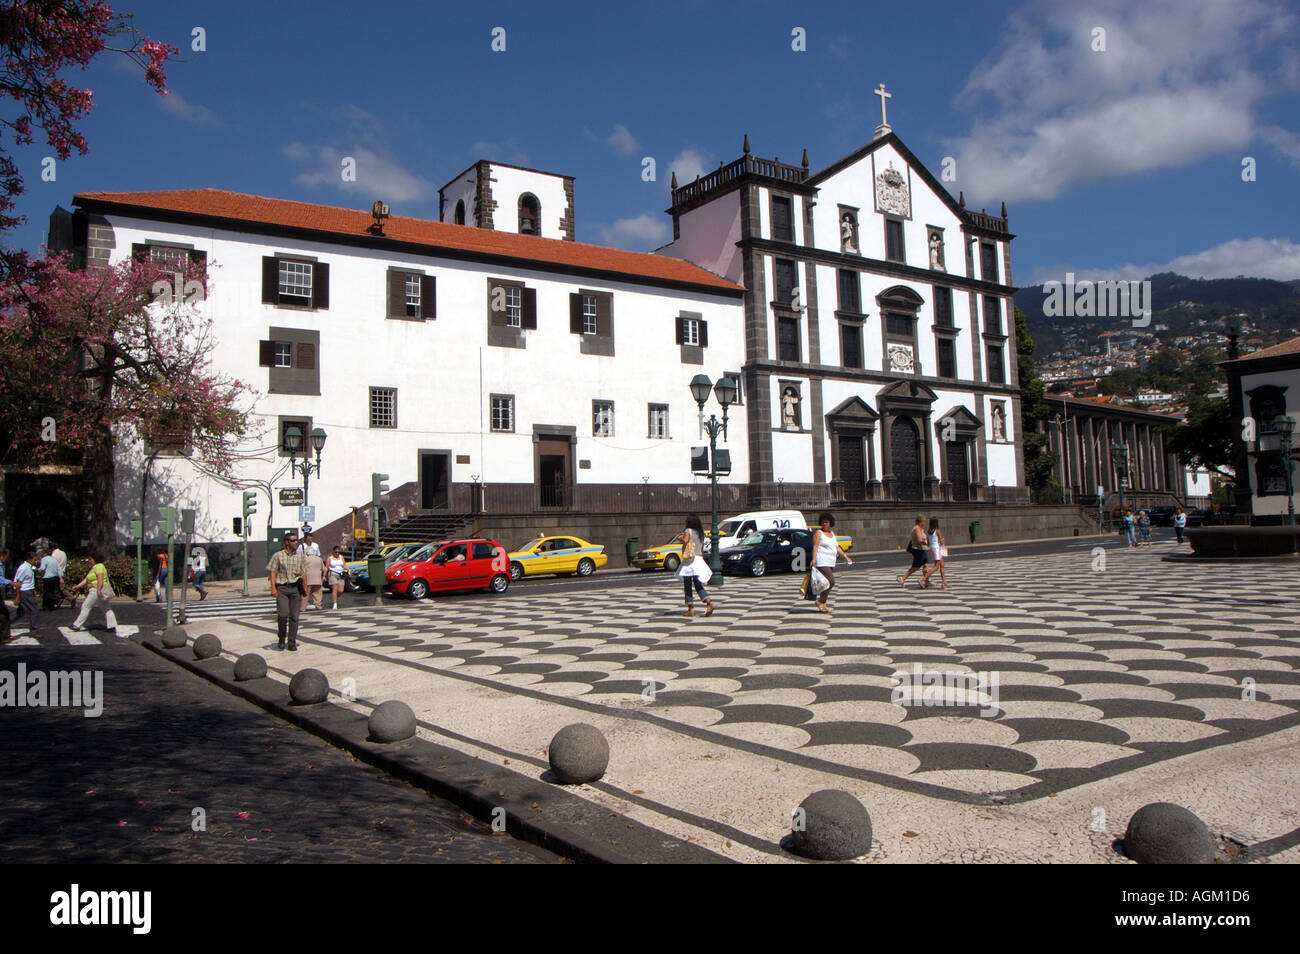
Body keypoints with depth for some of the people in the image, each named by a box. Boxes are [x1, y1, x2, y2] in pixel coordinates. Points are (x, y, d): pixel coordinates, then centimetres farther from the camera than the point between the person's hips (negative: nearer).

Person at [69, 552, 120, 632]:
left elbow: (100, 579, -23)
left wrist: (98, 590, -30)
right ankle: (112, 626, 2)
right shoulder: (94, 567, 21)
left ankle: (78, 625, 1)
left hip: (98, 590, -11)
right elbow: (86, 579, 22)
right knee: (106, 609, 6)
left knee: (86, 606, -4)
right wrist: (77, 586, 17)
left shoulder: (99, 566, -12)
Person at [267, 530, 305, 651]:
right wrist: (273, 588, -9)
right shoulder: (278, 556, 2)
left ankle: (292, 643, 7)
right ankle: (282, 639, 10)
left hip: (295, 588, 3)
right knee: (283, 614, -14)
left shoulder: (300, 556, 12)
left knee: (294, 616, 0)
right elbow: (272, 571, 1)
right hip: (282, 588, -3)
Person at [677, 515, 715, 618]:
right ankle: (709, 602, -13)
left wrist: (679, 538, -5)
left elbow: (685, 540, -25)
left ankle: (690, 609, -1)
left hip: (689, 561, -6)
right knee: (698, 585, 8)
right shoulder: (700, 533, 15)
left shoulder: (688, 531, -6)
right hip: (699, 559, 6)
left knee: (687, 586, 1)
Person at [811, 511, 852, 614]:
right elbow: (815, 547, -13)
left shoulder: (832, 534, 19)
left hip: (831, 563, 8)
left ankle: (822, 605, 13)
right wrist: (814, 559, -24)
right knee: (831, 582, -17)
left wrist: (845, 556, 18)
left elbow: (837, 547, 24)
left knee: (827, 583, 7)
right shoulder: (818, 533, -4)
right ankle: (820, 601, -7)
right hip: (822, 563, -8)